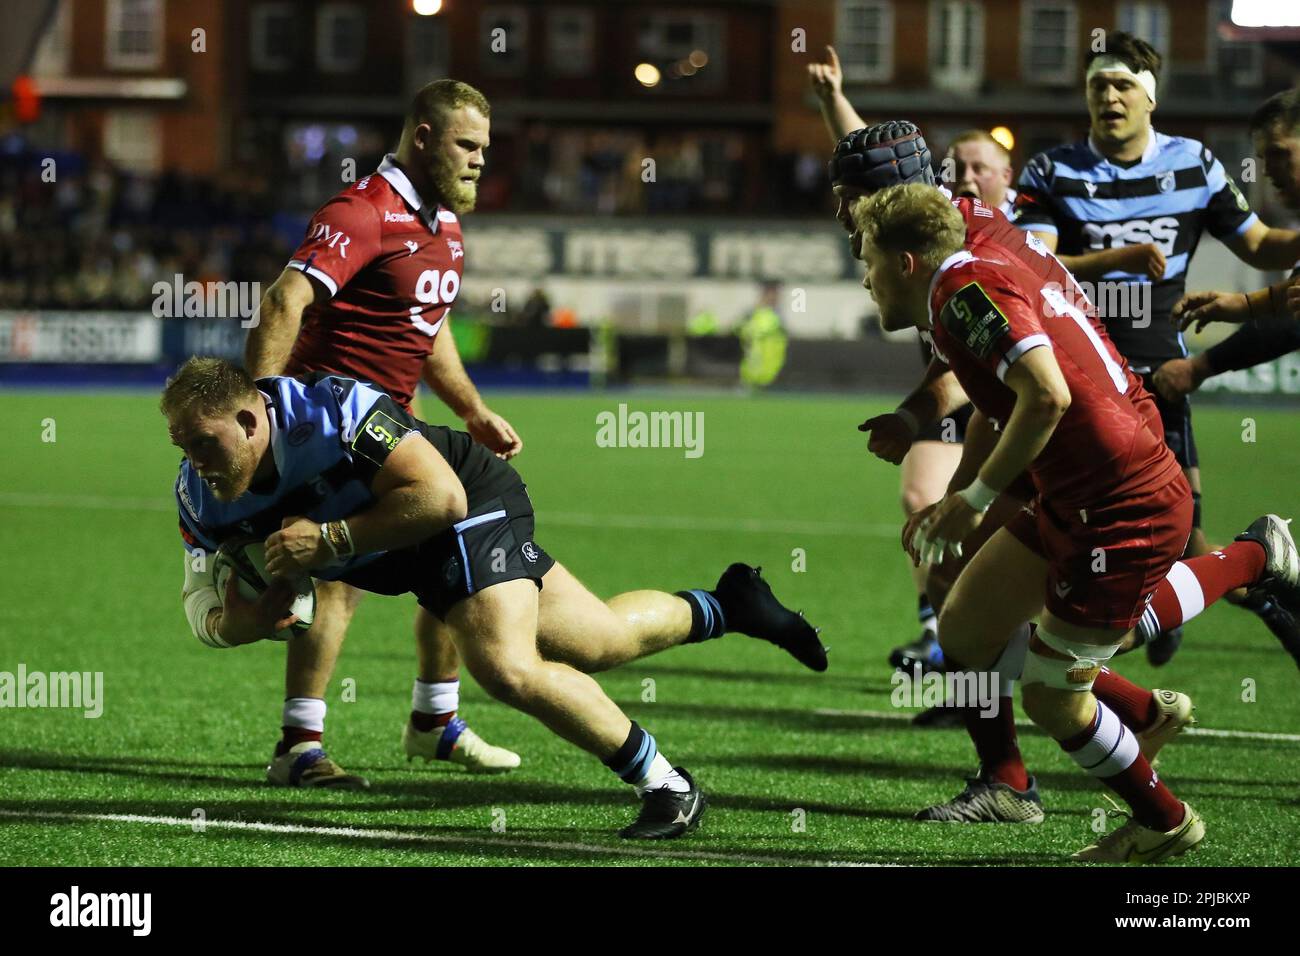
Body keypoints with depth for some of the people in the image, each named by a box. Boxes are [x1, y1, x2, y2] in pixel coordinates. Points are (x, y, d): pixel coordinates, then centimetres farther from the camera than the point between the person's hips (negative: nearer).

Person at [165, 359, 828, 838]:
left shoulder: (332, 409, -36)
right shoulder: (199, 496, -16)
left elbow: (441, 496, -35)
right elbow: (201, 598, -7)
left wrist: (330, 539, -37)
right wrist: (232, 622, -31)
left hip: (474, 504, -7)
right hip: (399, 559, 7)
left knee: (508, 668, -28)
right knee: (597, 645, 16)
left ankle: (666, 787, -11)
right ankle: (727, 606, 43)